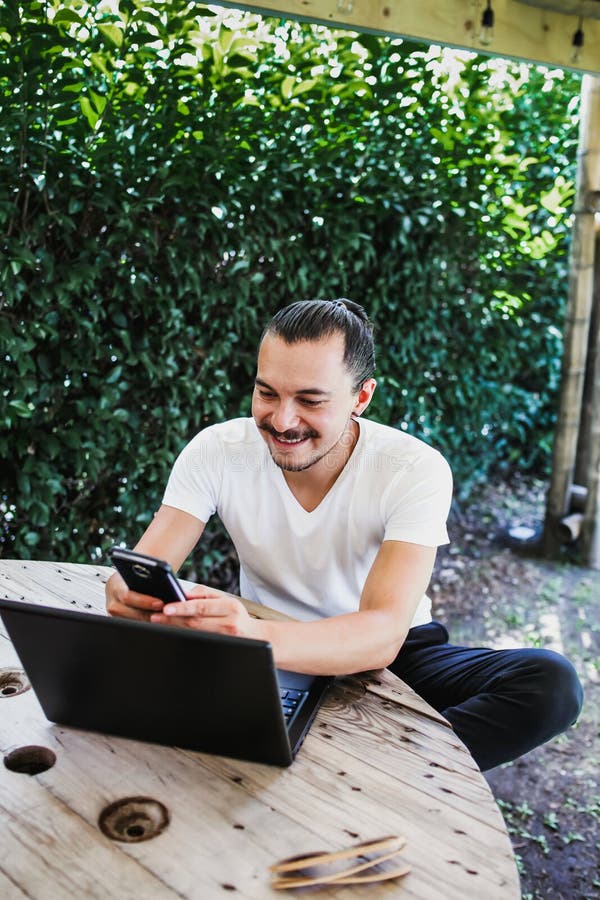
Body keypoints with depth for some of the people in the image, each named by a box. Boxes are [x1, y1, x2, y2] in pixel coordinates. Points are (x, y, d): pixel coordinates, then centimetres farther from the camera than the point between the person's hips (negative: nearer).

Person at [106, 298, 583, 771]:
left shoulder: (416, 470, -21)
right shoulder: (217, 451, -13)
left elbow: (384, 634, -32)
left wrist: (259, 638, -52)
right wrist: (130, 596, -44)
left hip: (391, 655, -1)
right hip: (267, 651, 2)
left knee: (552, 683, -25)